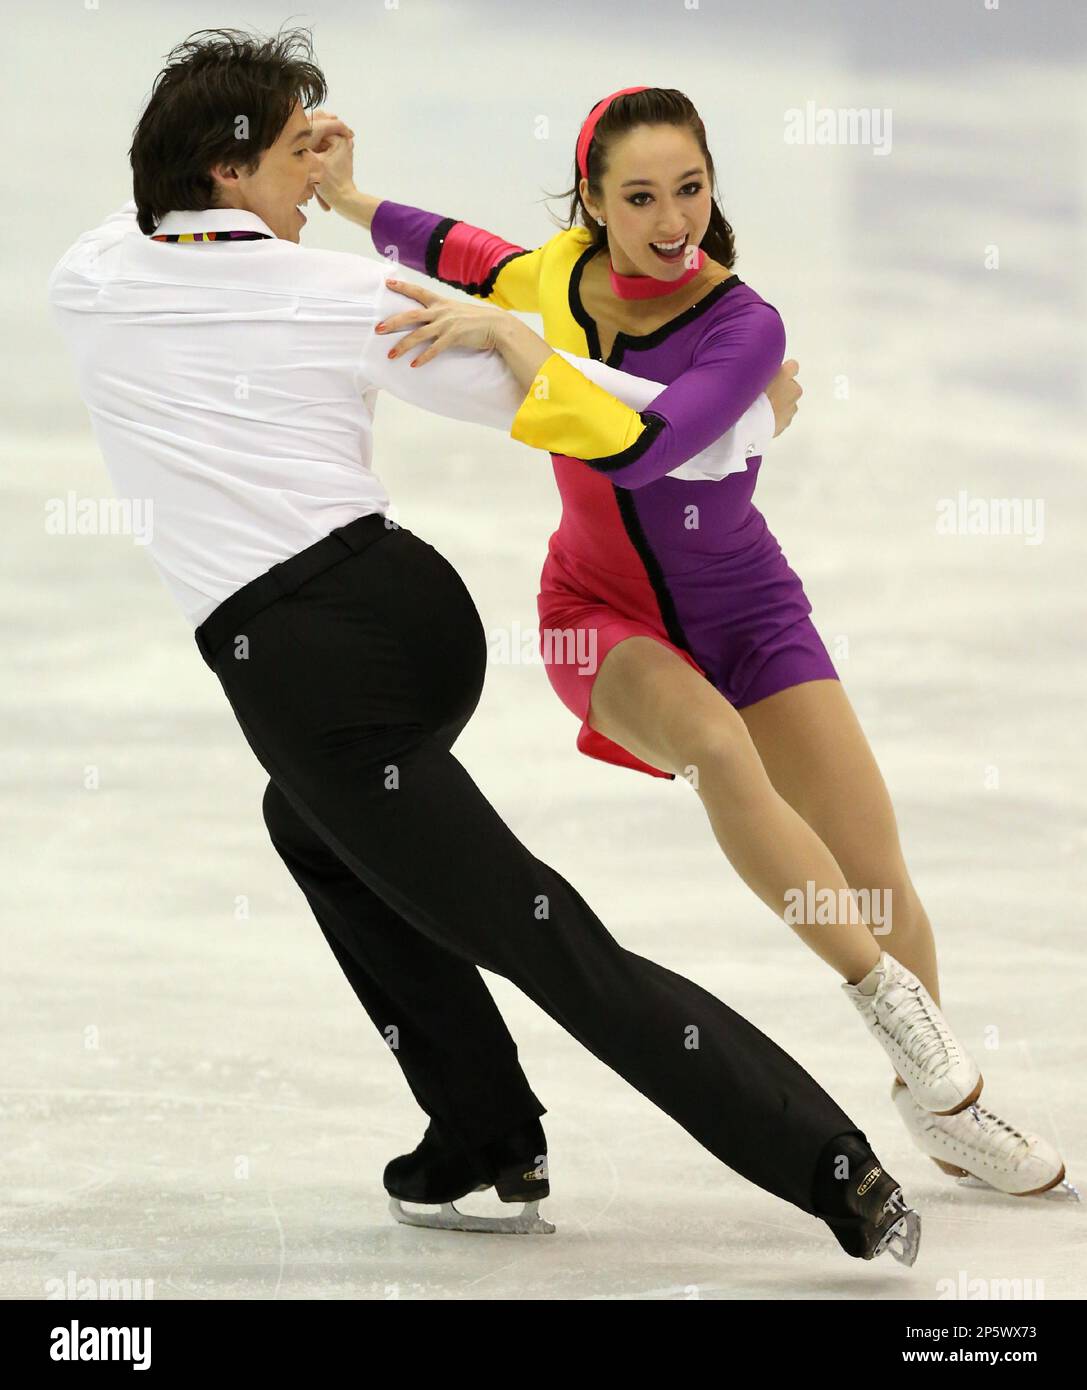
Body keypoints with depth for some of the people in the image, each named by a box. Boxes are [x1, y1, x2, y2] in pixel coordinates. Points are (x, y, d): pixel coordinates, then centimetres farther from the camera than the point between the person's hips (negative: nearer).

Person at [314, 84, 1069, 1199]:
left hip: (744, 612, -1)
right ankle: (884, 994, -21)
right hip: (602, 616, 1)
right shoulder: (555, 277, -14)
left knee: (880, 878, 1)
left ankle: (936, 1102, 27)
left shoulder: (744, 326, -25)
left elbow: (638, 448, -43)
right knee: (718, 743, -34)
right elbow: (457, 250, 9)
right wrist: (346, 197, -4)